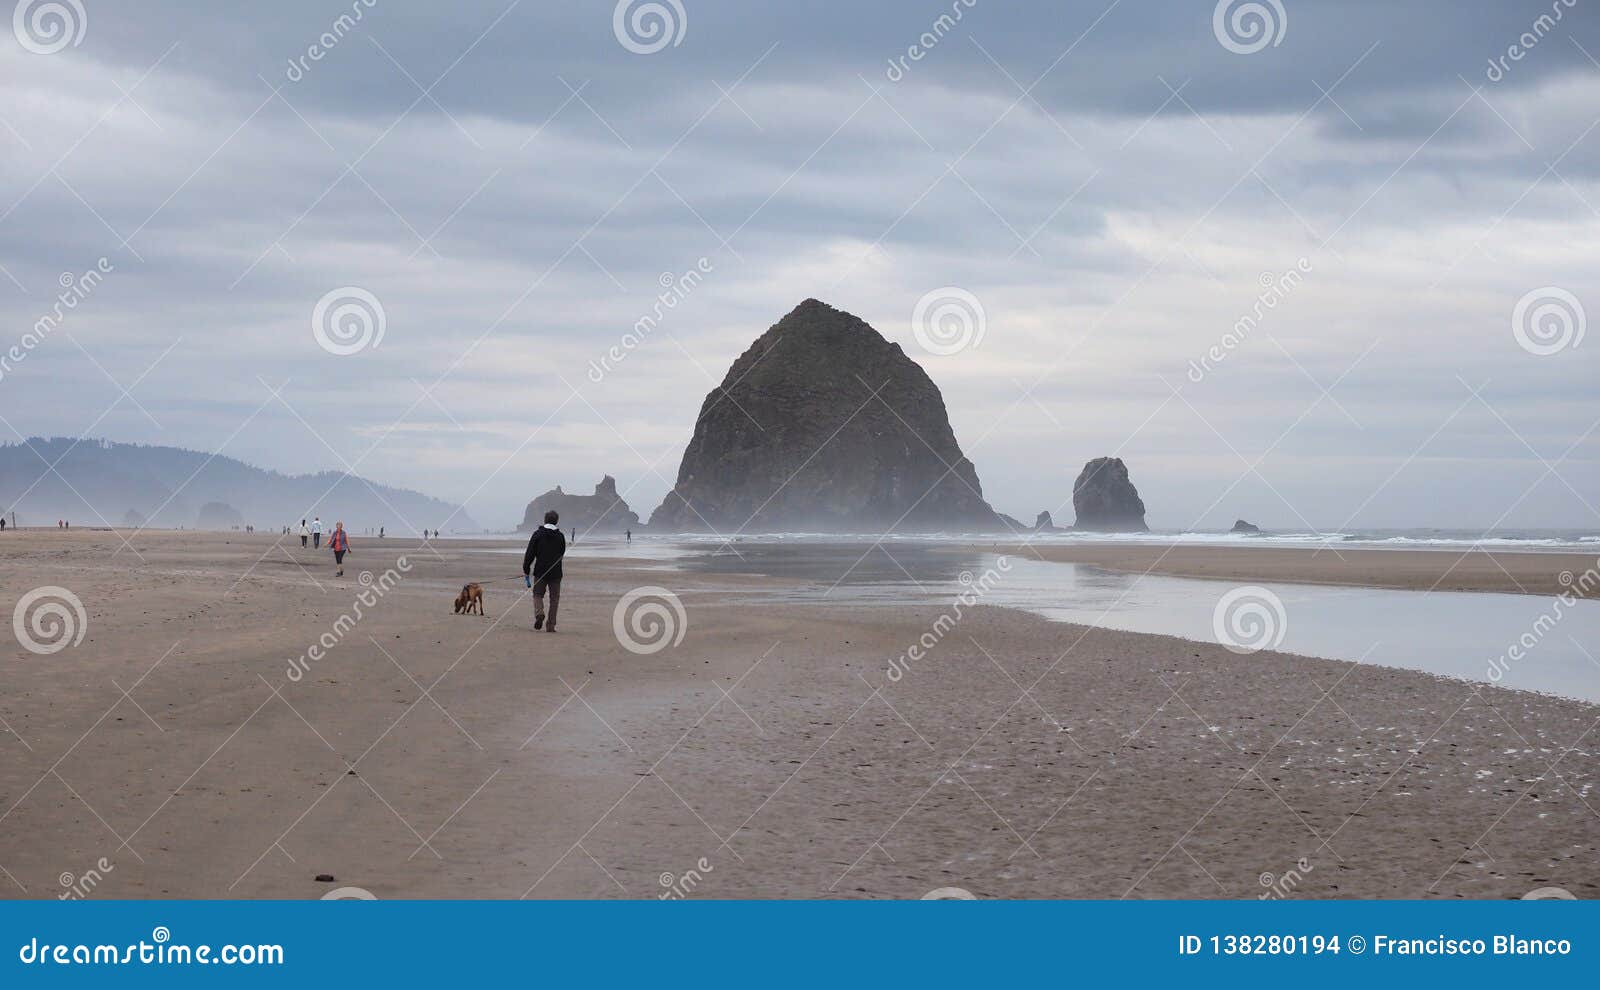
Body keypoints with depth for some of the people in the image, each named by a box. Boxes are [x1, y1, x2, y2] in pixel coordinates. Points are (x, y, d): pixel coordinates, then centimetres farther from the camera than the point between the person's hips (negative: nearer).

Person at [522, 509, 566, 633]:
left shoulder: (538, 534, -3)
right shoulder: (560, 536, 3)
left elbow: (530, 554, -5)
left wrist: (526, 570, 1)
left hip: (540, 571, -1)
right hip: (556, 572, 1)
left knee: (538, 594, 12)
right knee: (554, 598, 7)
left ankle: (539, 613, -17)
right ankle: (551, 625, 4)